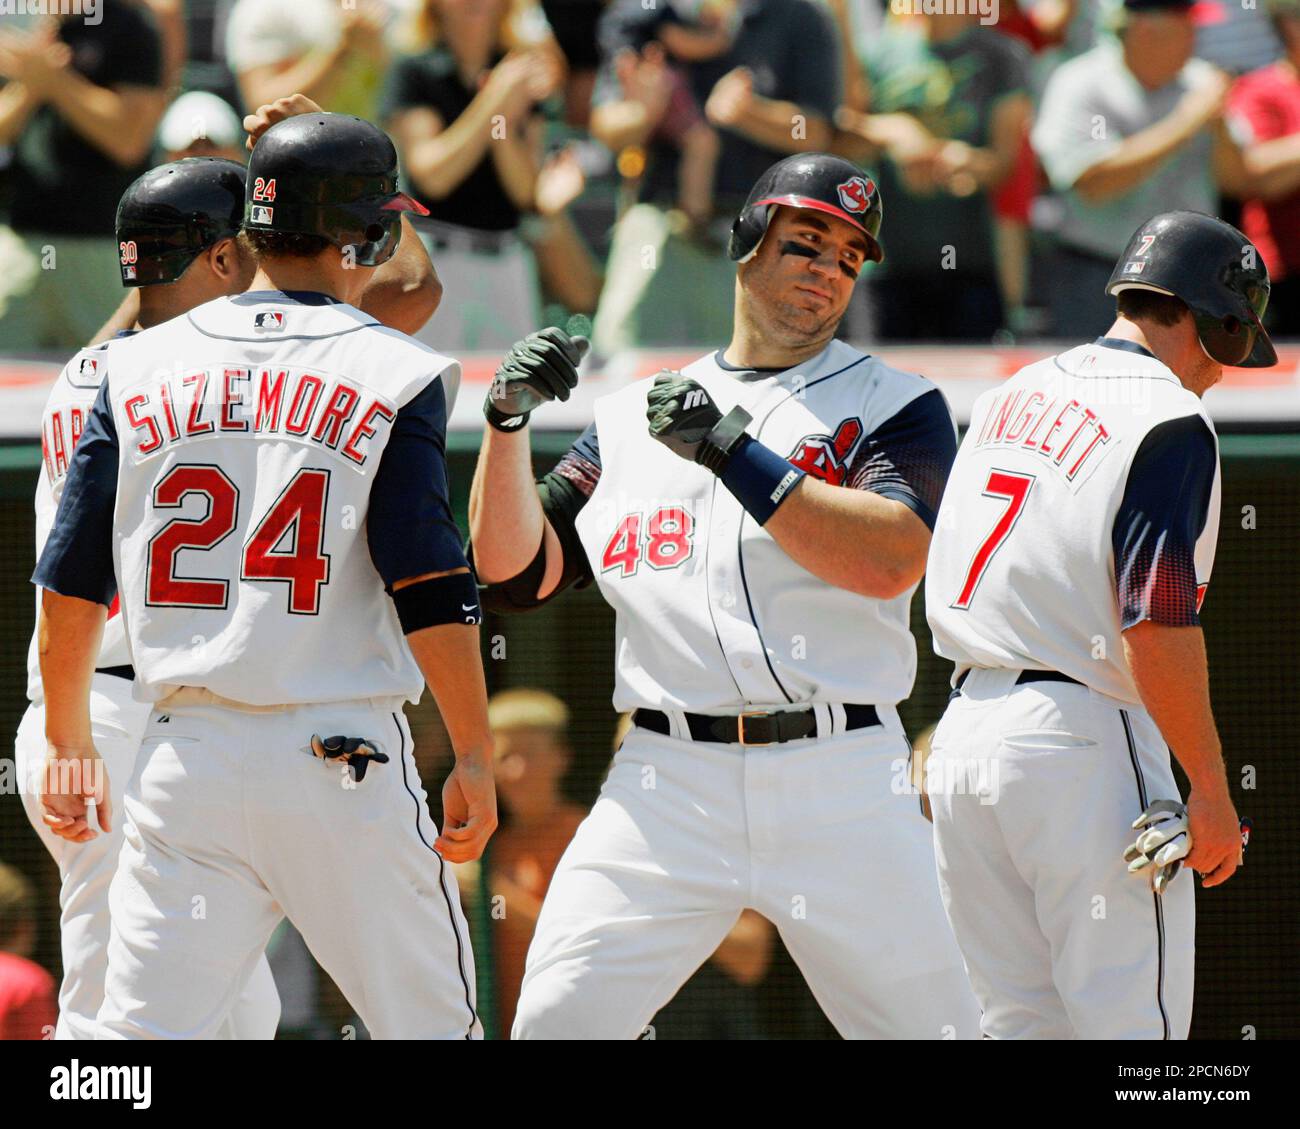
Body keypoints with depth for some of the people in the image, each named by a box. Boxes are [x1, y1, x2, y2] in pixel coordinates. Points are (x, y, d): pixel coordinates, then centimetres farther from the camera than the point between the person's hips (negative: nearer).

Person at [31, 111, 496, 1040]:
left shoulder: (143, 368, 8)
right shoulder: (391, 374, -3)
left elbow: (71, 586, 10)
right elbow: (431, 590, -9)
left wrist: (69, 745, 20)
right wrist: (476, 756, -5)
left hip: (187, 752, 3)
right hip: (345, 756, -3)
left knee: (144, 1028, 0)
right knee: (430, 1024, 8)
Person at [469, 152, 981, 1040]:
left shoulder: (895, 407, 7)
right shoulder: (631, 419, 16)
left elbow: (891, 557, -12)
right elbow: (515, 573, 12)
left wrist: (735, 452, -16)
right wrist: (510, 418, -1)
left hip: (842, 785, -2)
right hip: (665, 786, 2)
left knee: (933, 1027, -4)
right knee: (554, 1023, -9)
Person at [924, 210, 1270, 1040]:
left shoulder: (1011, 399, 17)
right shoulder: (1169, 421, -9)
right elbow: (1157, 623, -18)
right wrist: (1210, 786, -14)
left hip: (961, 733, 8)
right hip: (1079, 744, -8)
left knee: (1024, 1024, 11)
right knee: (1133, 1028, -6)